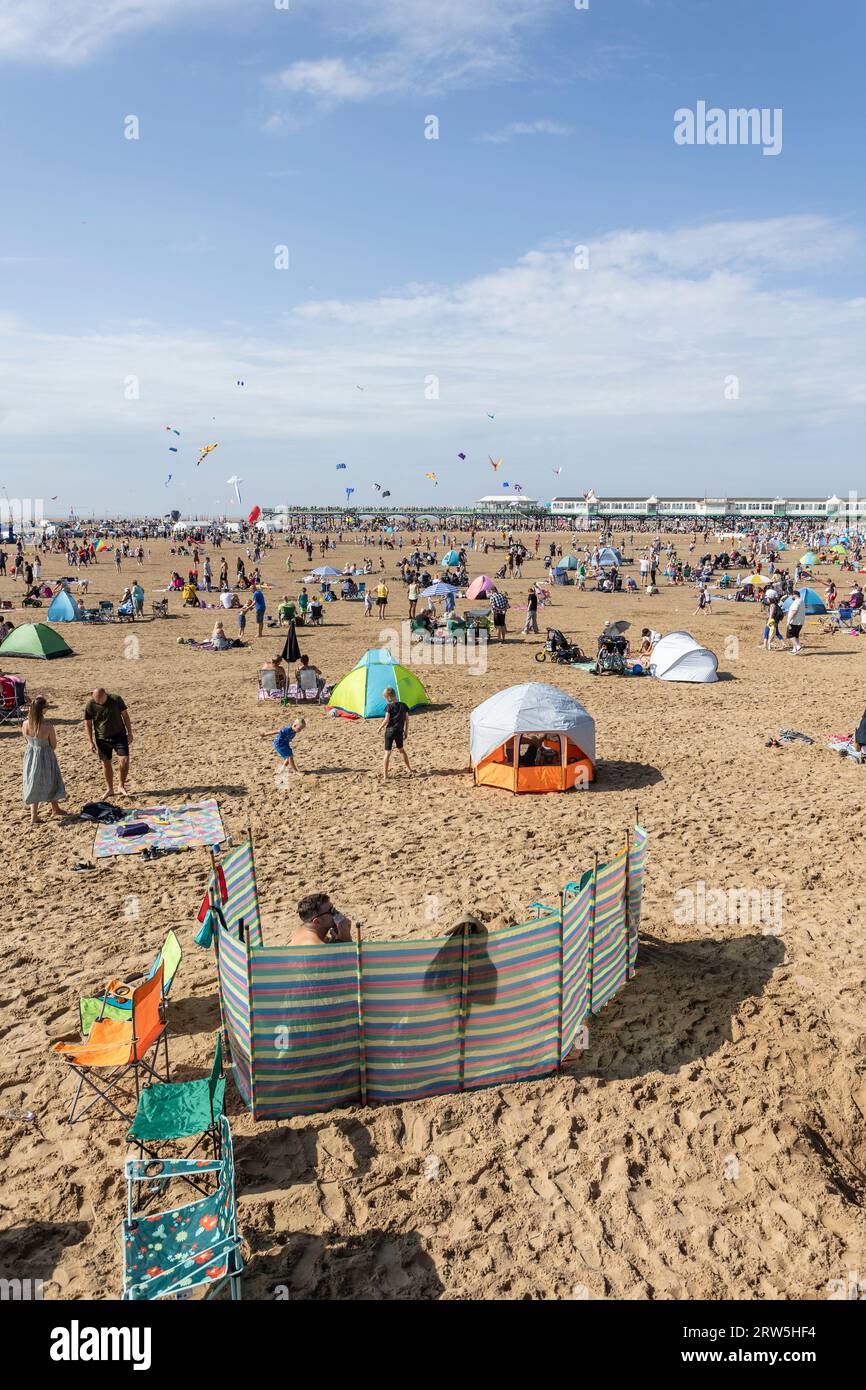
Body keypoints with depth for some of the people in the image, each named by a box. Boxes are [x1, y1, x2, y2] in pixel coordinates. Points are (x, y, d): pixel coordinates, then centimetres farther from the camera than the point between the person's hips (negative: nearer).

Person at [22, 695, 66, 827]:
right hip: (45, 756, -4)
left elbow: (26, 741, 2)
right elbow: (54, 745, -12)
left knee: (33, 785, 17)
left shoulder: (25, 724, -14)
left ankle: (34, 816, 20)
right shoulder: (48, 725, -25)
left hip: (30, 756, 4)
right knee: (51, 783, 20)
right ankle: (55, 809, 39)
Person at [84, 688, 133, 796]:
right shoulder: (90, 705, -11)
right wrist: (91, 742, -2)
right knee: (106, 764, 6)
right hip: (102, 739, 1)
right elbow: (88, 724, -1)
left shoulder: (116, 699, -12)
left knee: (124, 760, -11)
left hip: (119, 735, -1)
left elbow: (125, 716, -1)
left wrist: (129, 732, -1)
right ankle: (110, 789, 22)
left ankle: (122, 786, 8)